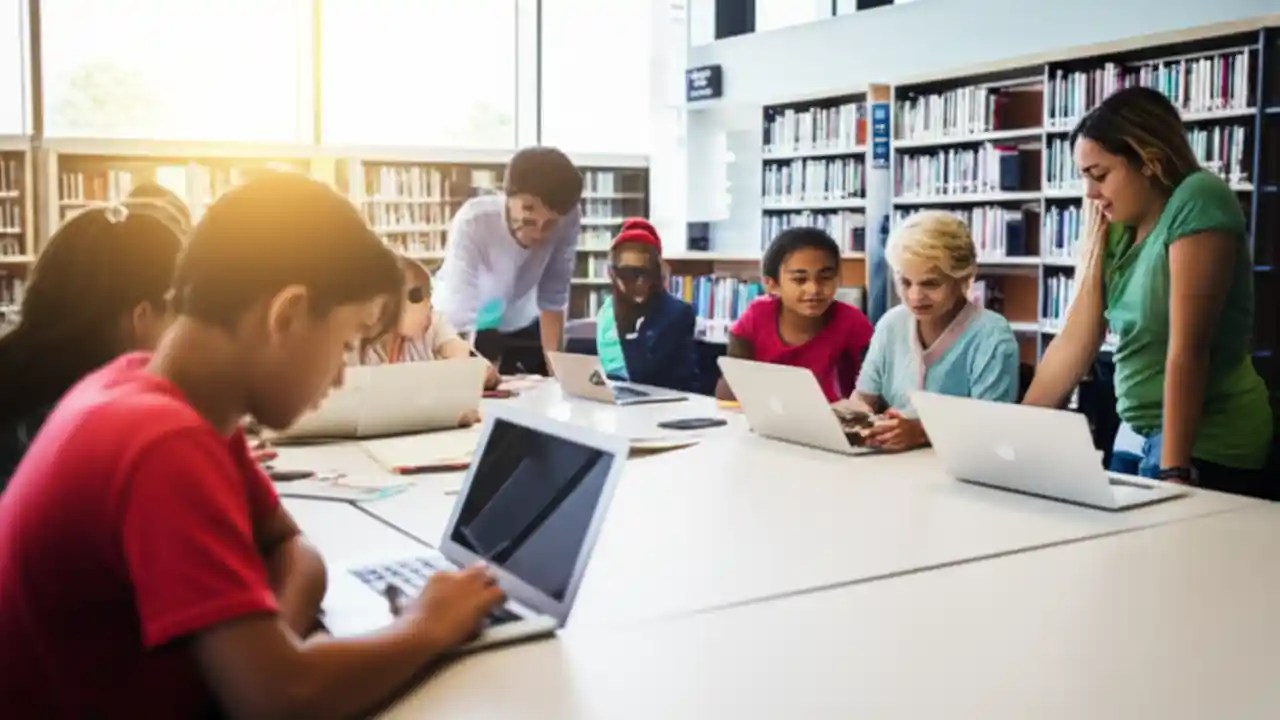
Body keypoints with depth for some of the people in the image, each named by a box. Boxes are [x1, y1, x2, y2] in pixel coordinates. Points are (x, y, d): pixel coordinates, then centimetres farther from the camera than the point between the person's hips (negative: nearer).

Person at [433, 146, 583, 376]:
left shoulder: (568, 222, -27)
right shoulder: (473, 221, -35)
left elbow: (553, 298, -17)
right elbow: (460, 314, -40)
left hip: (520, 328, 3)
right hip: (462, 329, -3)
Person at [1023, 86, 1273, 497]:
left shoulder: (1197, 200, -16)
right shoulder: (1116, 231, 6)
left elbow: (1188, 349, -23)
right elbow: (1073, 343, 4)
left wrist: (1175, 471, -27)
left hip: (1205, 446, -7)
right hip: (1141, 432, 7)